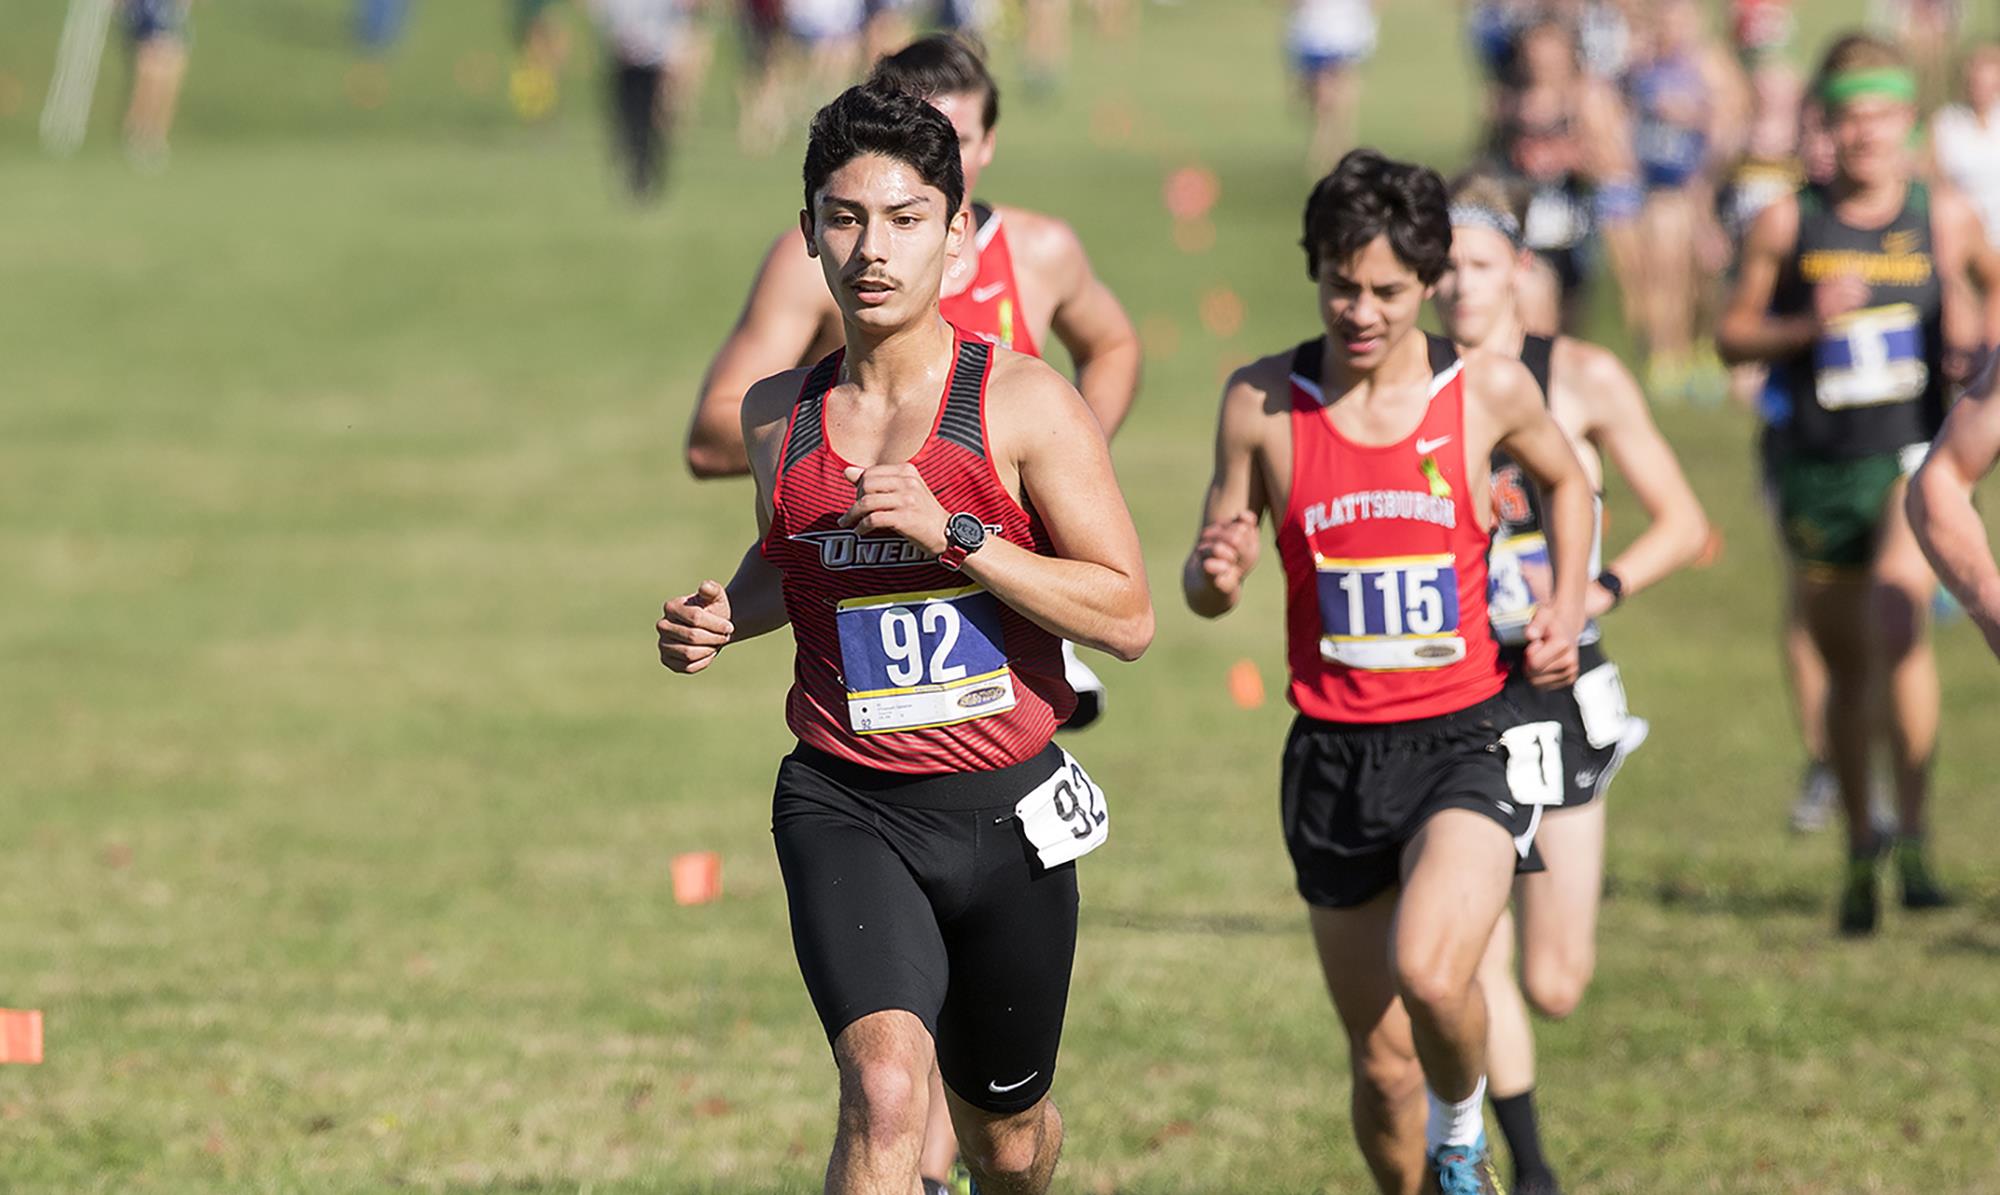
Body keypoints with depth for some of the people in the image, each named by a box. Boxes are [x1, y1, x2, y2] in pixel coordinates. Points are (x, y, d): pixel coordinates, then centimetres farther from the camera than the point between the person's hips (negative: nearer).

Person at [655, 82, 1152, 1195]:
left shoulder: (1025, 404, -7)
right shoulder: (779, 413, 4)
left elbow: (1128, 615, -11)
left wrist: (952, 533, -20)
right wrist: (723, 617, 3)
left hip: (1004, 809, 0)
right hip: (846, 810, 0)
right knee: (884, 1093, -25)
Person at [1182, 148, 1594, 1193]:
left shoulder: (1488, 390, -3)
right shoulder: (1262, 400, -2)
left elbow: (1565, 478, 20)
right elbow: (1208, 590, 5)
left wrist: (1568, 606, 6)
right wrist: (1214, 572, -18)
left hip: (1465, 741, -2)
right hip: (1334, 753, 2)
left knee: (1431, 975, -27)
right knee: (1381, 1060, 7)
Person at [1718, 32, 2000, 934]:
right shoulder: (1787, 225, -1)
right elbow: (1734, 335, 5)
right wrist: (1806, 327, -12)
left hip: (1914, 452, -2)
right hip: (1819, 468, 2)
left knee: (1898, 620, -25)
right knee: (1844, 668, 10)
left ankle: (1913, 837, -21)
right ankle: (1860, 849, 28)